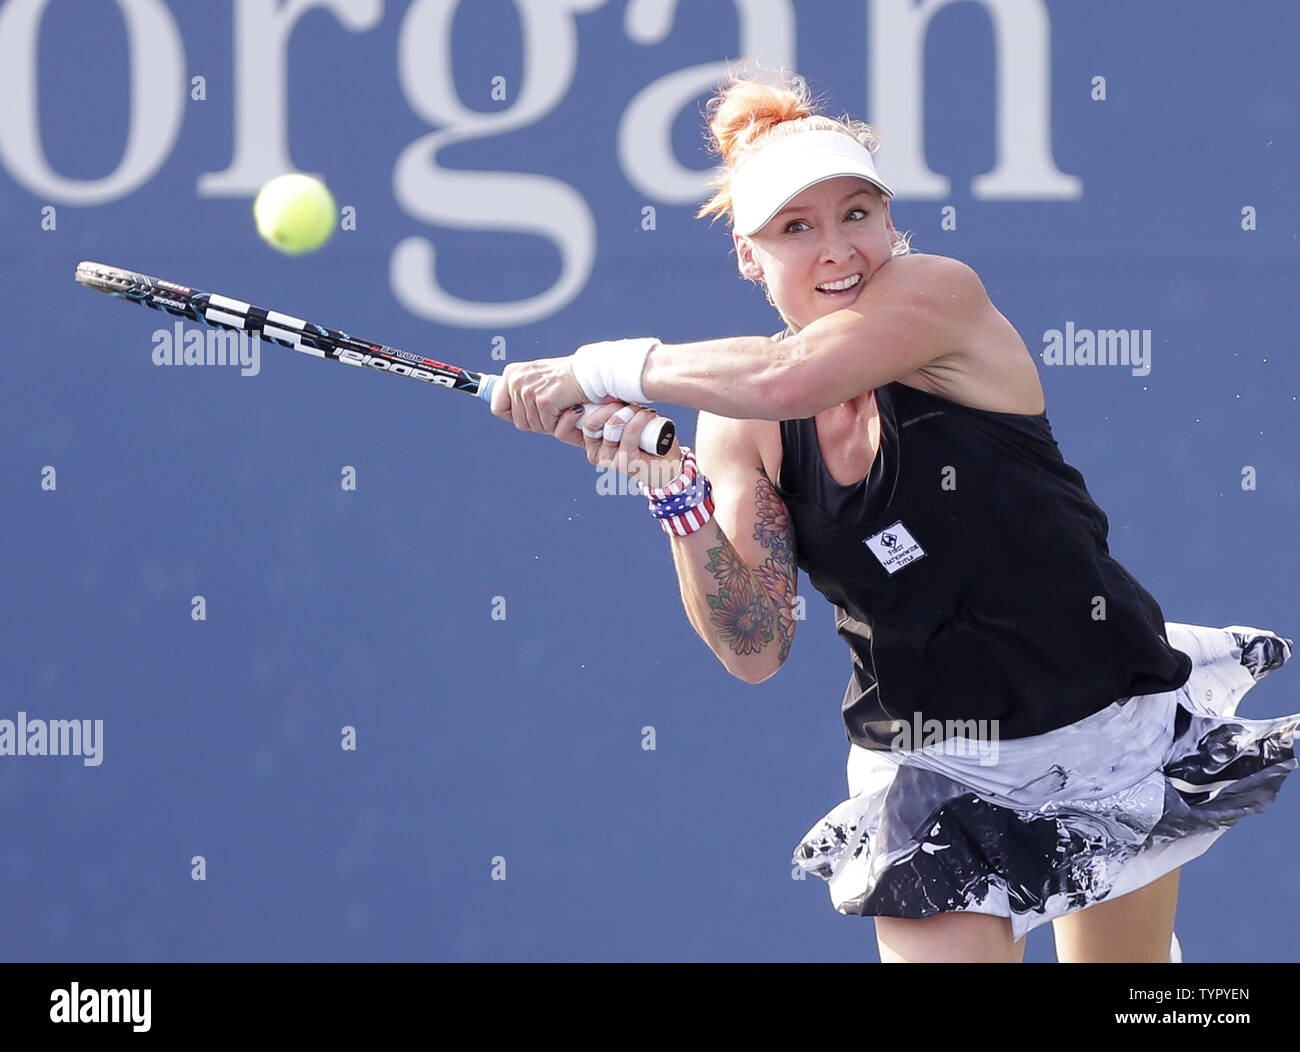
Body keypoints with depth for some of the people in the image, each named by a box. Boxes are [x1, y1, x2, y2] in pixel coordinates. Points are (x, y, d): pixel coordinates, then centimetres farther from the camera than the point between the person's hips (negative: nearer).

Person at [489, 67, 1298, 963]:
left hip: (1112, 732, -1)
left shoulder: (940, 293, -15)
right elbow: (756, 649, -11)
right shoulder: (738, 428, -4)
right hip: (935, 777, 1)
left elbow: (791, 381, -34)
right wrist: (673, 489, -23)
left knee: (1125, 958, 16)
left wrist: (600, 368, -25)